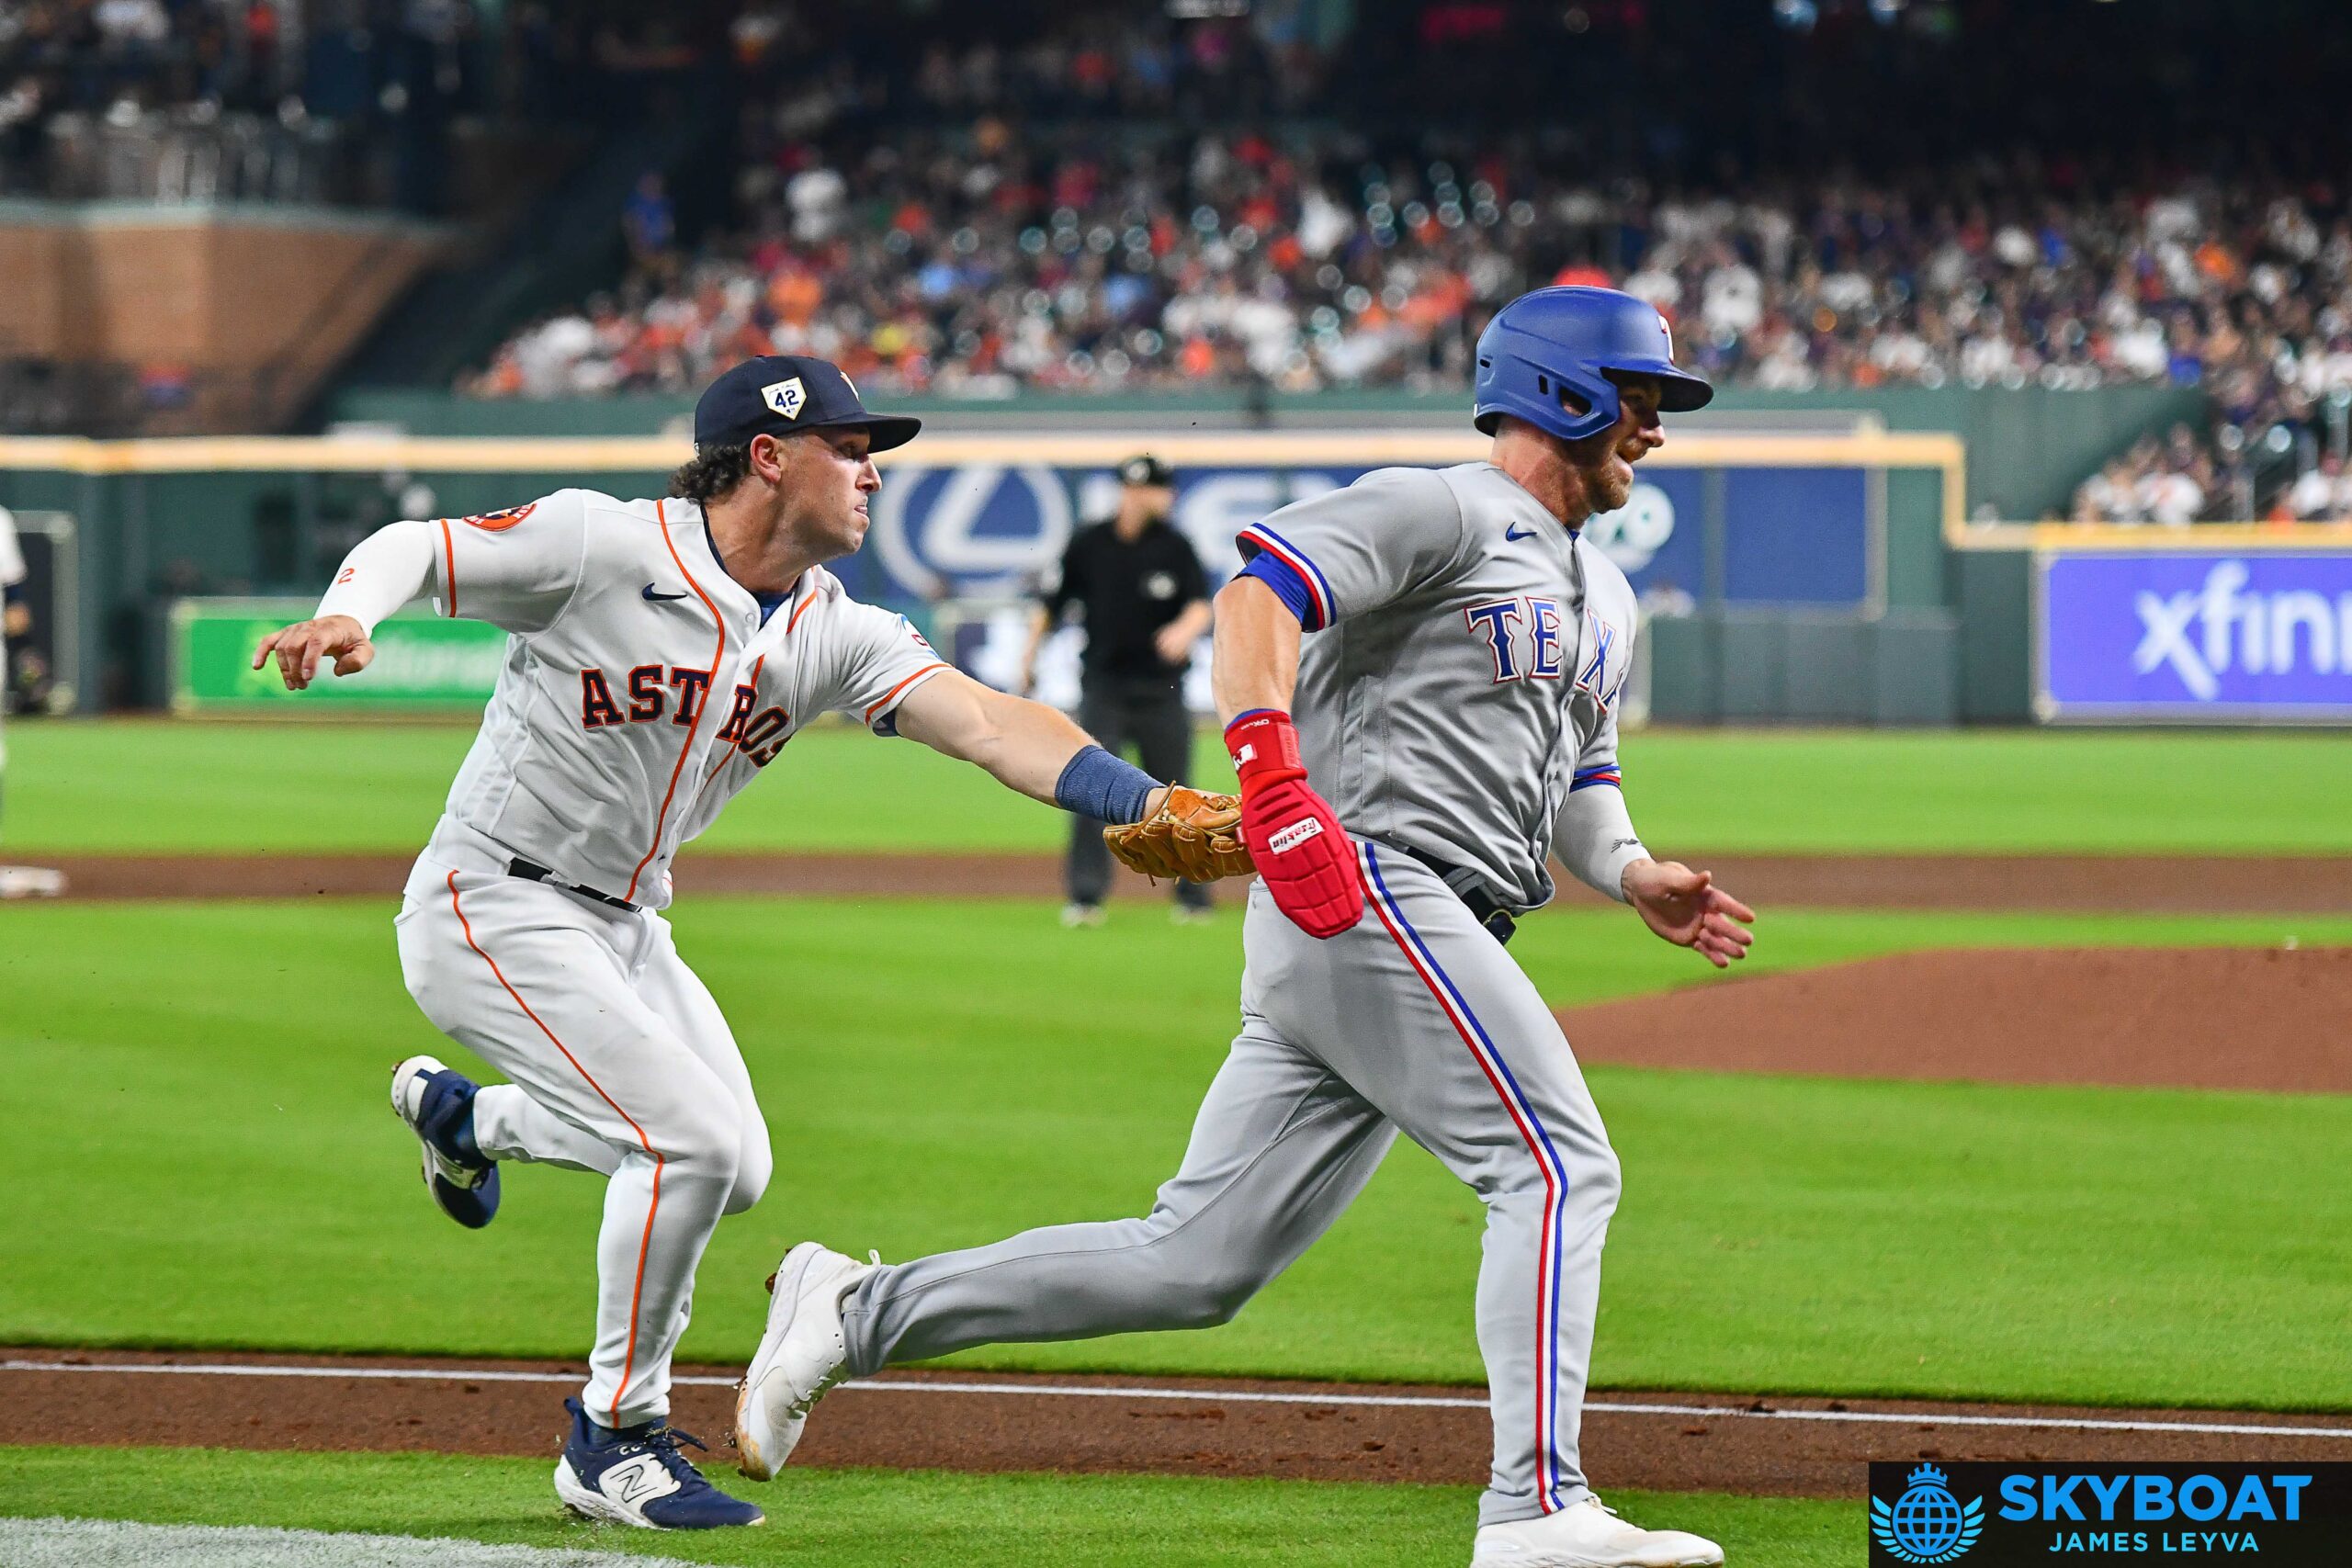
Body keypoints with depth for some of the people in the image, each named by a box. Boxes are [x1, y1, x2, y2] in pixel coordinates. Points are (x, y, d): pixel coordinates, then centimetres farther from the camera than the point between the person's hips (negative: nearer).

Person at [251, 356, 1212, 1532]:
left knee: (732, 1167, 15)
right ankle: (617, 1439, -5)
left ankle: (466, 1118, 38)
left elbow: (985, 723, -15)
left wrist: (1145, 801, -31)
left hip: (626, 929, 8)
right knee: (693, 1137, -20)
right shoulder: (602, 547, -17)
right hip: (494, 908, -8)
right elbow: (412, 548, -12)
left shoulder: (835, 635, -2)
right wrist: (342, 618, -36)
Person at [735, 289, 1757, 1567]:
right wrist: (1271, 774, -30)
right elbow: (1258, 589, -16)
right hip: (1362, 888, -9)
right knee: (1557, 1166, -16)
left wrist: (1632, 874, 9)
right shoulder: (1440, 513, -4)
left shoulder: (1600, 599, 26)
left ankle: (860, 1313, 8)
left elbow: (1576, 777, 31)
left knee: (1195, 1262, 4)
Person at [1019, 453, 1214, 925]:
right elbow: (1054, 600, 9)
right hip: (1103, 686, 0)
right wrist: (1030, 652, 3)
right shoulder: (1088, 544, 1)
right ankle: (1085, 896, -5)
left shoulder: (1175, 547, 0)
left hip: (1161, 689, 0)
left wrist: (1186, 629, -33)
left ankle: (1193, 896, 14)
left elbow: (1201, 603, -12)